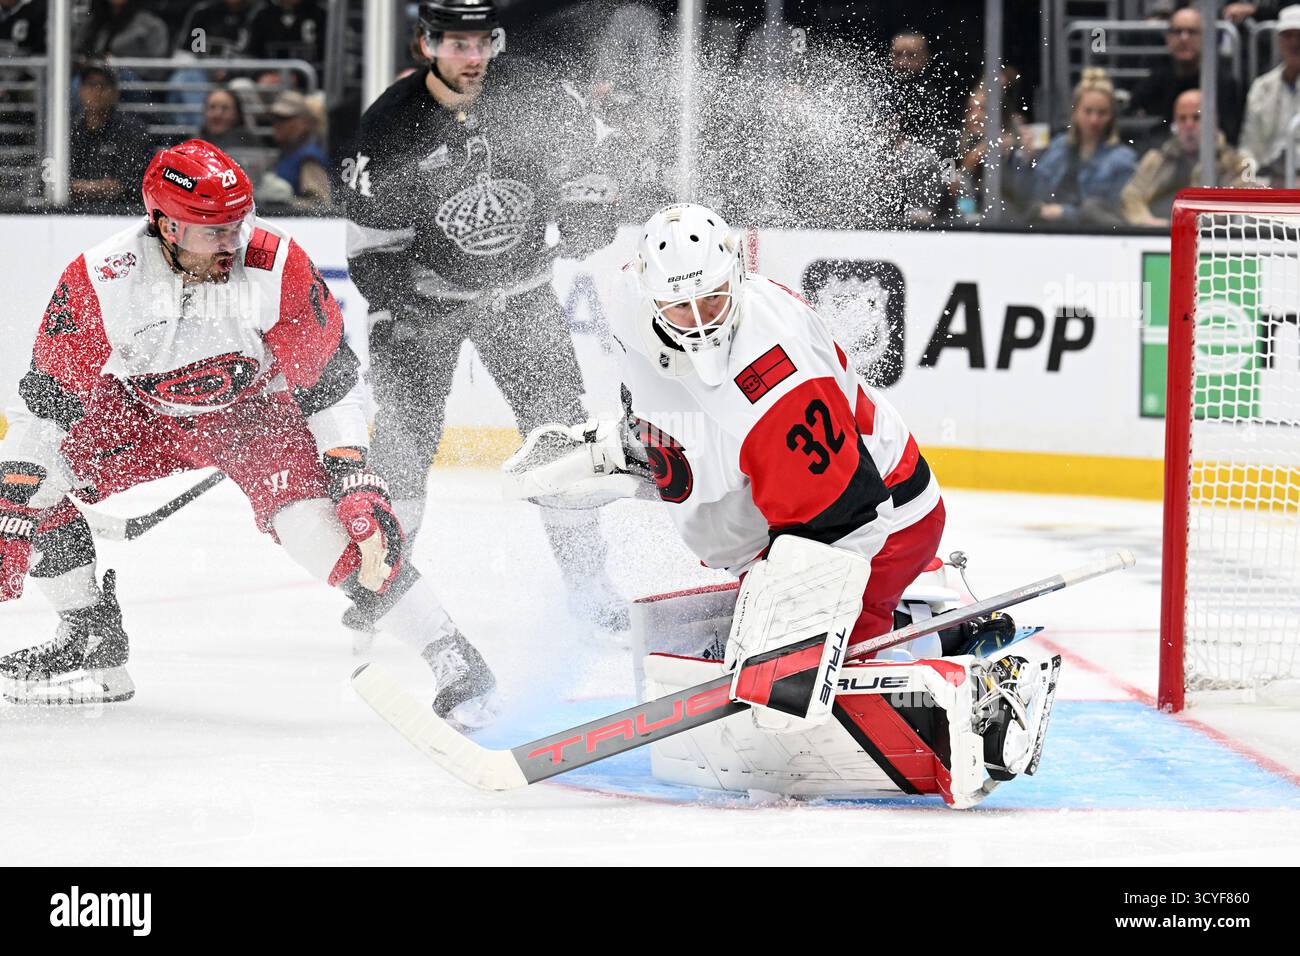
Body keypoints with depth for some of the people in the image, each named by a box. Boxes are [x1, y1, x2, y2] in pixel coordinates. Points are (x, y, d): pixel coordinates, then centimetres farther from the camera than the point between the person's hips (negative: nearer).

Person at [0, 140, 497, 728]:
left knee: (317, 525, -25)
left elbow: (329, 384, -16)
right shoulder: (97, 281, -28)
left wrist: (356, 481, -21)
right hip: (138, 413, 3)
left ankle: (451, 658, -18)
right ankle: (93, 645, 8)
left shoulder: (279, 268, -29)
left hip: (254, 410, -3)